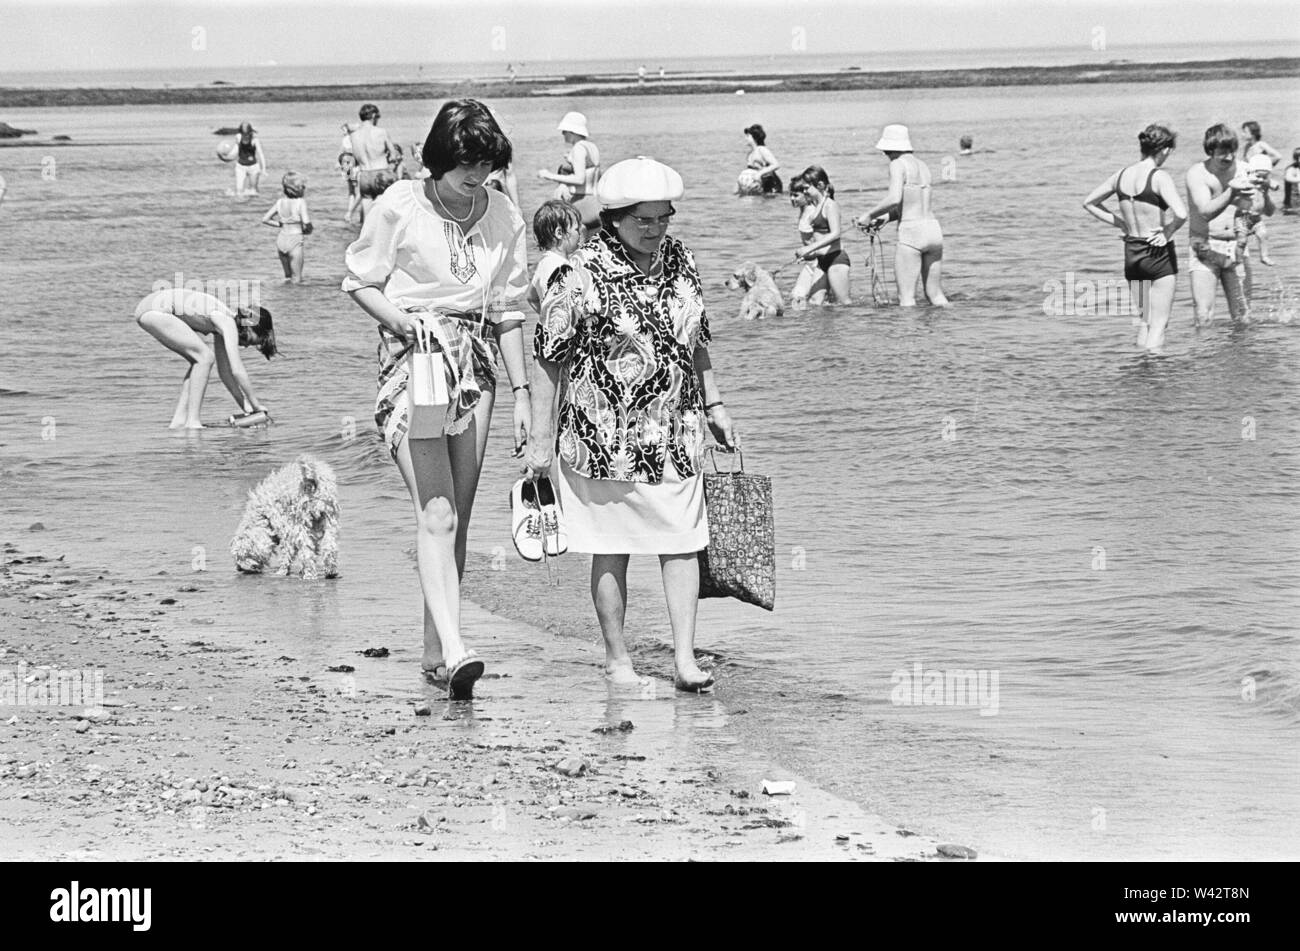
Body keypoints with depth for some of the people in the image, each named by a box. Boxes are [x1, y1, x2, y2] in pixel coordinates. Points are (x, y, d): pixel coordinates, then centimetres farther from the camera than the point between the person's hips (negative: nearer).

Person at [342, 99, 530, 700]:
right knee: (437, 515, -16)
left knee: (457, 519, 6)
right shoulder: (399, 207, -6)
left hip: (476, 364, 5)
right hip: (412, 359, -5)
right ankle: (455, 648, -26)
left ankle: (434, 651, 15)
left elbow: (508, 312, 12)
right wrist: (402, 321, -15)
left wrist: (521, 392, 8)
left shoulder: (504, 218, 5)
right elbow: (359, 282, 3)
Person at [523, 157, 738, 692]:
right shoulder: (581, 275, -14)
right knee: (612, 549, 5)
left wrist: (713, 404, 18)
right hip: (604, 436, -5)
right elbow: (547, 359, -9)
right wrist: (540, 440, -9)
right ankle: (617, 658, 17)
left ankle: (685, 658, 2)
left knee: (682, 542, 0)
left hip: (675, 433, 5)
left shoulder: (679, 261, 5)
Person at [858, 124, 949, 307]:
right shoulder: (923, 166, 17)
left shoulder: (898, 164, -5)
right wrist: (887, 217, 18)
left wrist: (870, 215, -6)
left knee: (906, 298, -5)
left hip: (911, 231, -7)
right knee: (935, 295, 14)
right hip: (934, 230, 7)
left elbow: (894, 199, -19)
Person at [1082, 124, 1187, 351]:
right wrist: (1167, 234, -11)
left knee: (1143, 324, 17)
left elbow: (1089, 203, 16)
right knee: (1159, 324, -2)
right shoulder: (1160, 177, -16)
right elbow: (1181, 214, -29)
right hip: (1159, 254, -6)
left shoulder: (1122, 175, 4)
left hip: (1131, 253, 6)